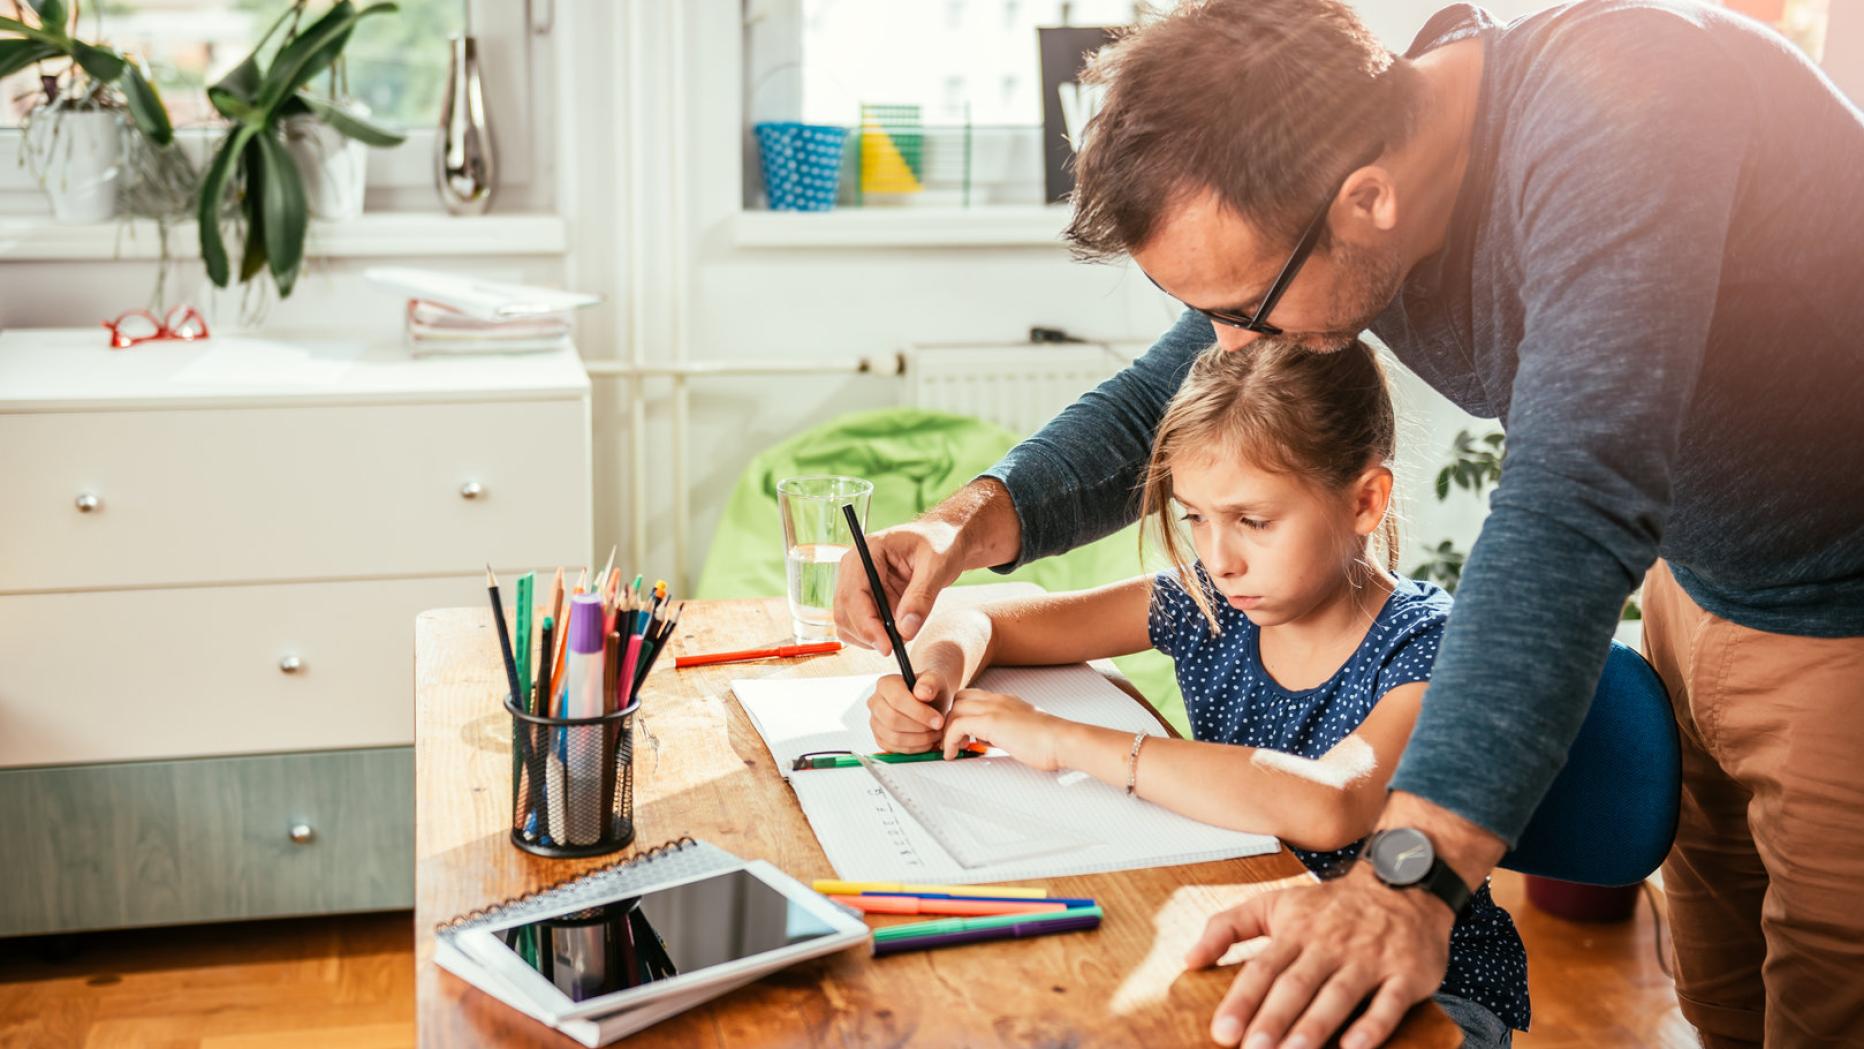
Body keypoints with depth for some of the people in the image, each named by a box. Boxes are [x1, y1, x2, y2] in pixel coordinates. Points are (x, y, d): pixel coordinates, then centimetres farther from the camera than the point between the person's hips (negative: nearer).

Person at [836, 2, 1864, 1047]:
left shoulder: (1619, 109, -37)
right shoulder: (1294, 203, -13)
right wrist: (969, 522, -18)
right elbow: (1162, 403, 0)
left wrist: (1412, 871, -51)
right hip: (1697, 577, 7)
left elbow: (1577, 500, -46)